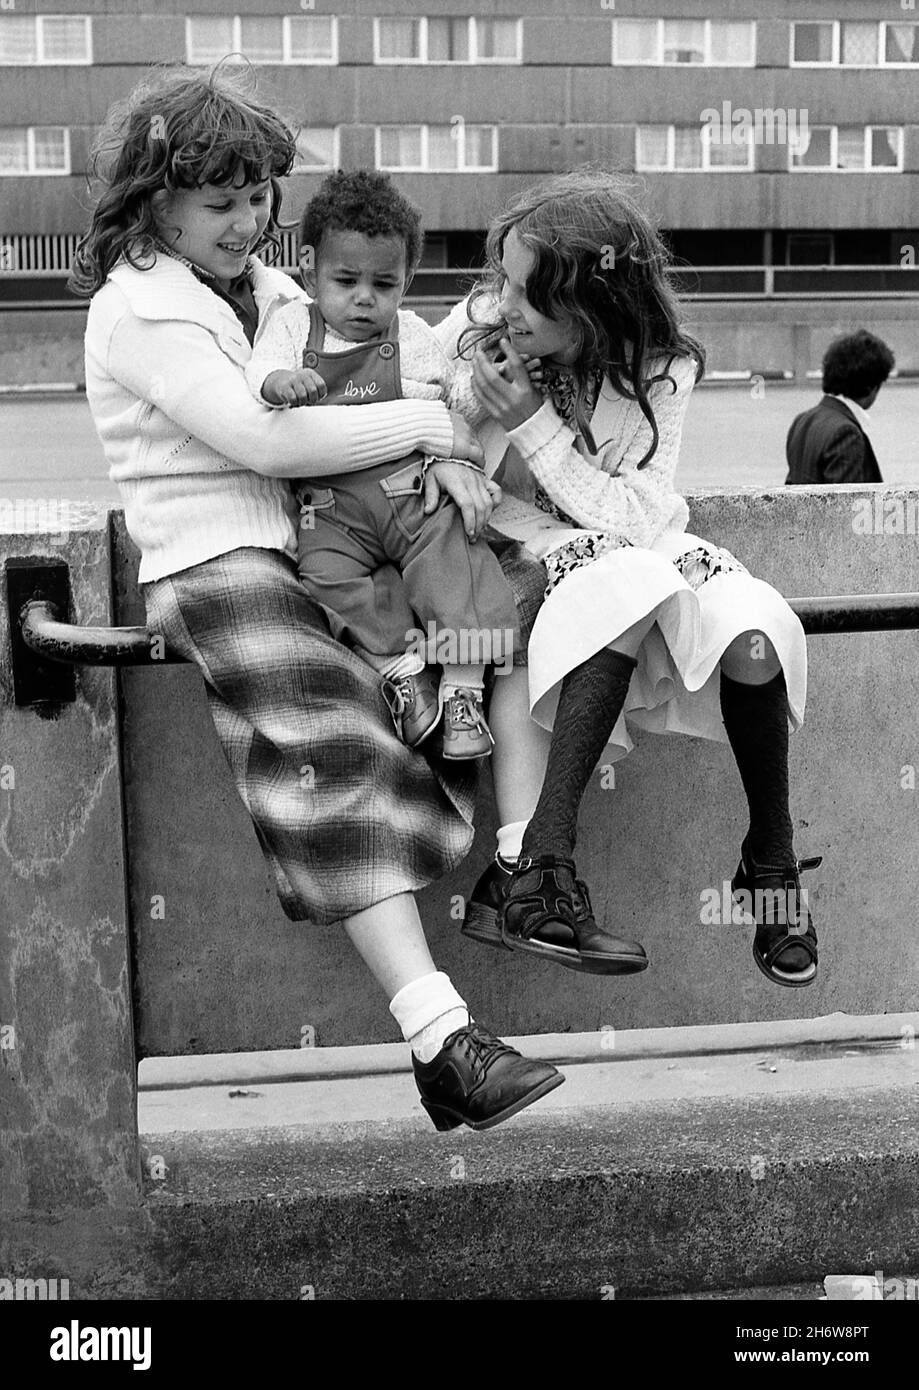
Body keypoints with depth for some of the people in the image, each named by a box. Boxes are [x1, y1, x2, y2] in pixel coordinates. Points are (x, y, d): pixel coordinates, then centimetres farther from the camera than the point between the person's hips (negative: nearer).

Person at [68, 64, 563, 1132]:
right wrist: (437, 425, -13)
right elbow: (266, 439, -18)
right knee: (332, 751, -27)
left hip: (316, 551, 9)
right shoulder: (138, 307, -7)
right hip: (212, 566, -9)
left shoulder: (261, 284, 19)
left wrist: (446, 448, -8)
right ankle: (442, 1048, -36)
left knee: (519, 605, -3)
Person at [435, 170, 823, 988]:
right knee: (630, 585, -38)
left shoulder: (659, 372, -13)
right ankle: (538, 862, -41)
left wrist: (531, 422, -25)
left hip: (638, 545, 2)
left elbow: (633, 517, -20)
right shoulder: (479, 326, -12)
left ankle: (772, 866, -6)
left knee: (755, 637, -29)